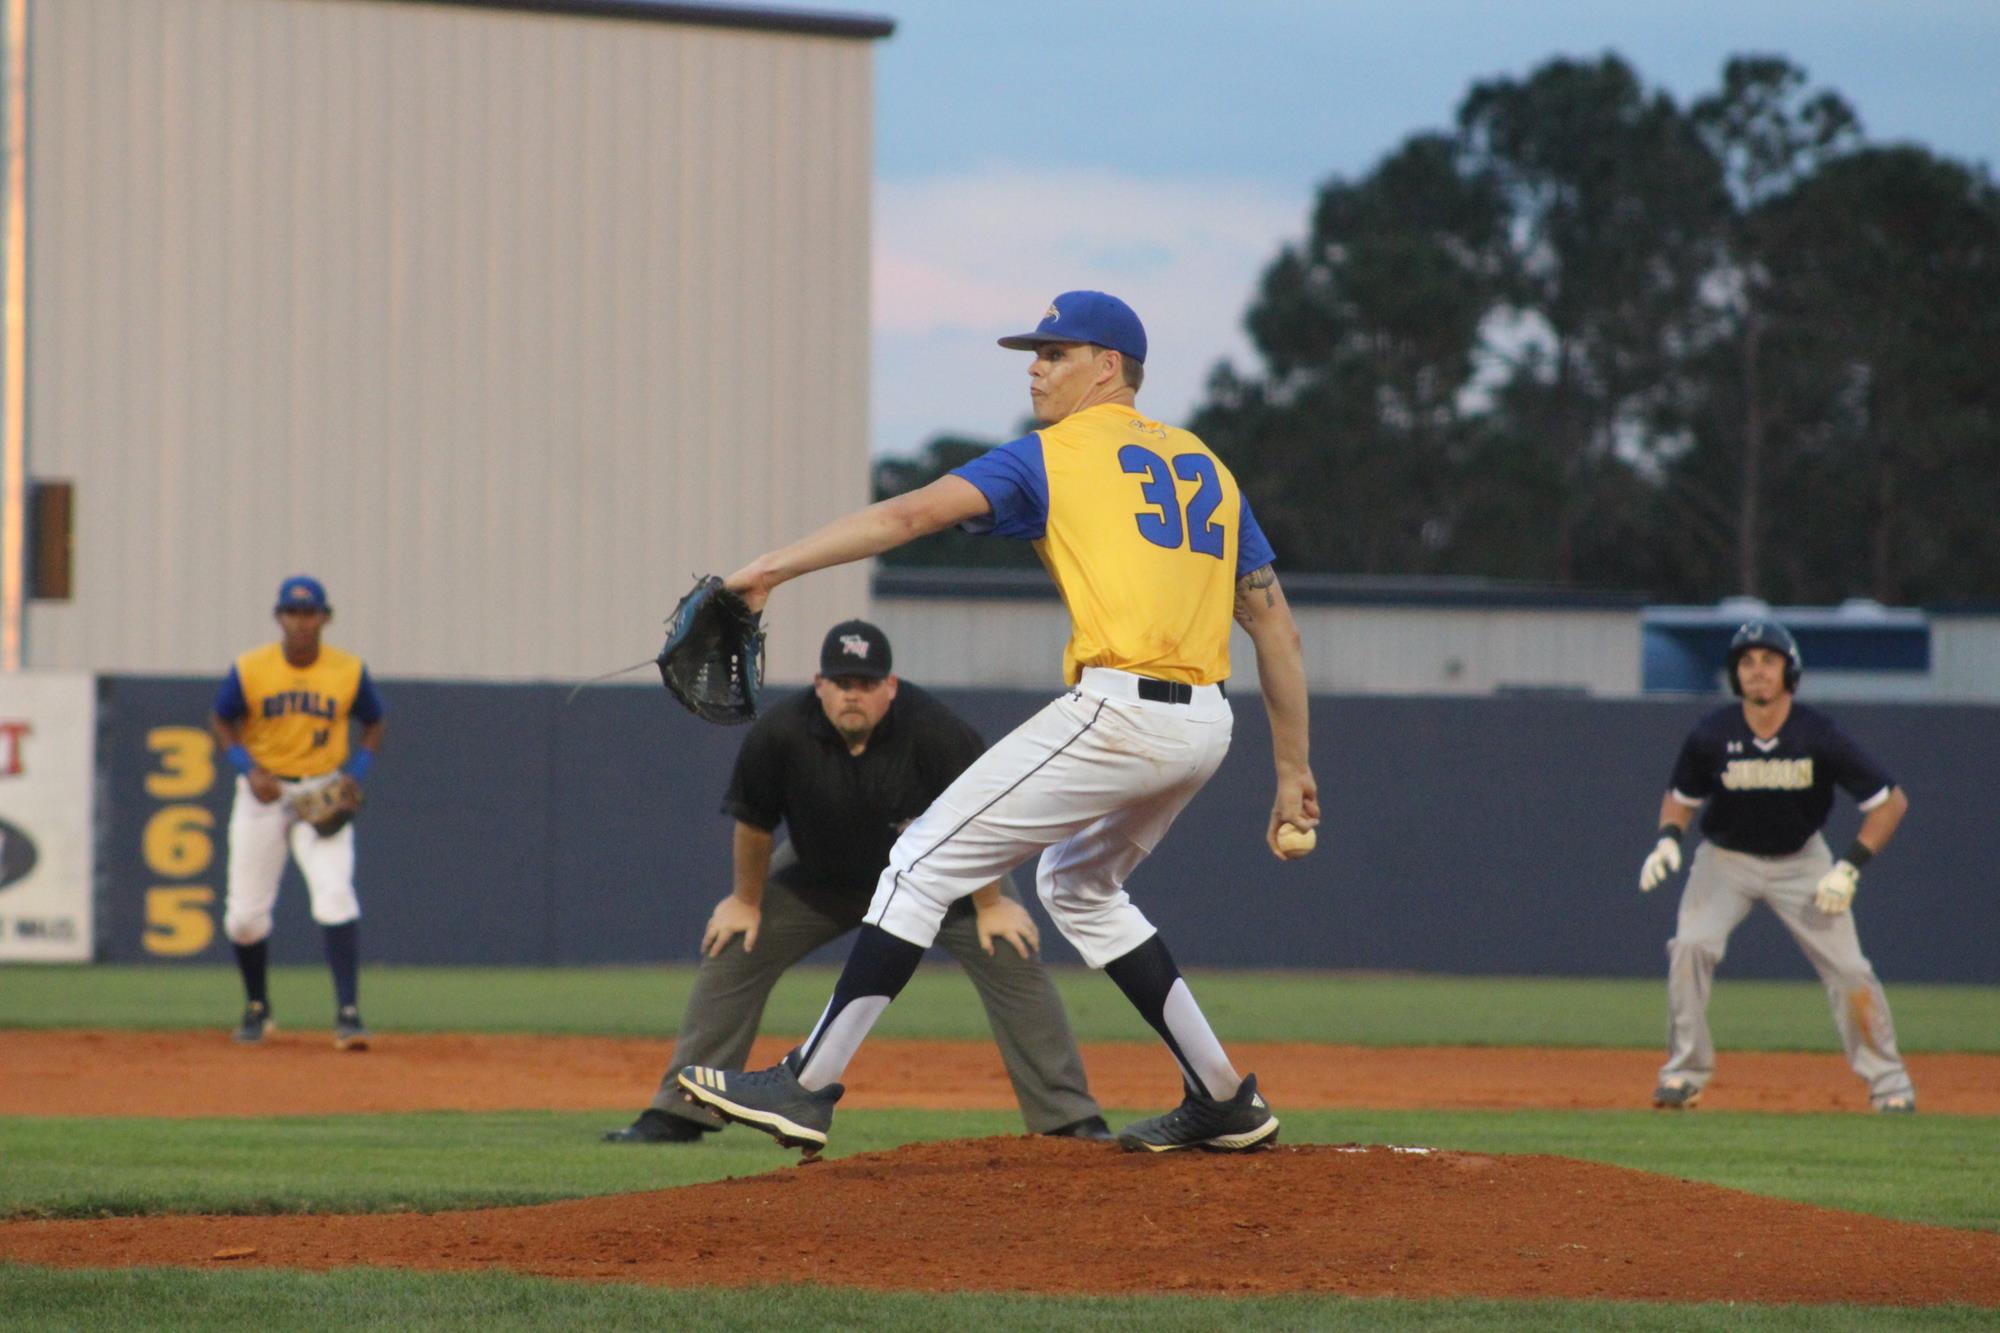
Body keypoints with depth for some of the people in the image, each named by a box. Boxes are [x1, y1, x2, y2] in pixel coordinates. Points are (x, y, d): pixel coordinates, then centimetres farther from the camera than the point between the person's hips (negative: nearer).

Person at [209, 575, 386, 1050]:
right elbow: (221, 722, 5)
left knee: (335, 894, -20)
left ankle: (348, 1012, -20)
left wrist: (355, 776, -6)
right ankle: (256, 1007, 28)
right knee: (245, 913, 4)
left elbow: (375, 722, 8)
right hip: (263, 793, 1)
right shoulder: (249, 670, -8)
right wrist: (248, 769, -11)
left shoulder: (349, 671, -6)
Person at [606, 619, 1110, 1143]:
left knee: (1013, 959, -14)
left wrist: (990, 904, -12)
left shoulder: (934, 730, -33)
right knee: (732, 952, -6)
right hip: (821, 875, 2)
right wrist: (747, 902, 0)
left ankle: (1071, 1119, -6)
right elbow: (753, 825, -12)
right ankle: (678, 1113, 3)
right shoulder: (779, 733, -29)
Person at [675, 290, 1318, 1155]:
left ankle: (808, 1086, -7)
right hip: (1205, 724, 7)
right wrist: (1293, 773, 20)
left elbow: (916, 512, -10)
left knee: (925, 861, -2)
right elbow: (1275, 623, 18)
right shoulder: (1205, 467, 22)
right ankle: (1224, 1101, 22)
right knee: (1077, 884, 29)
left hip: (1117, 709, -7)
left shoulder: (1053, 456, 3)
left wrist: (774, 566, -14)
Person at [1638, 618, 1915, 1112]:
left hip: (1800, 862, 0)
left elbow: (1891, 801, -13)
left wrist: (1850, 867, -21)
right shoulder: (1711, 736, -18)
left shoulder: (1820, 737, -21)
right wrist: (1668, 839, -19)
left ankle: (1889, 1083, 7)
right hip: (1725, 861, 0)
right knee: (1691, 946, -23)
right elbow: (1681, 796, 2)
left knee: (1848, 968, -10)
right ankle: (1684, 1072, -12)